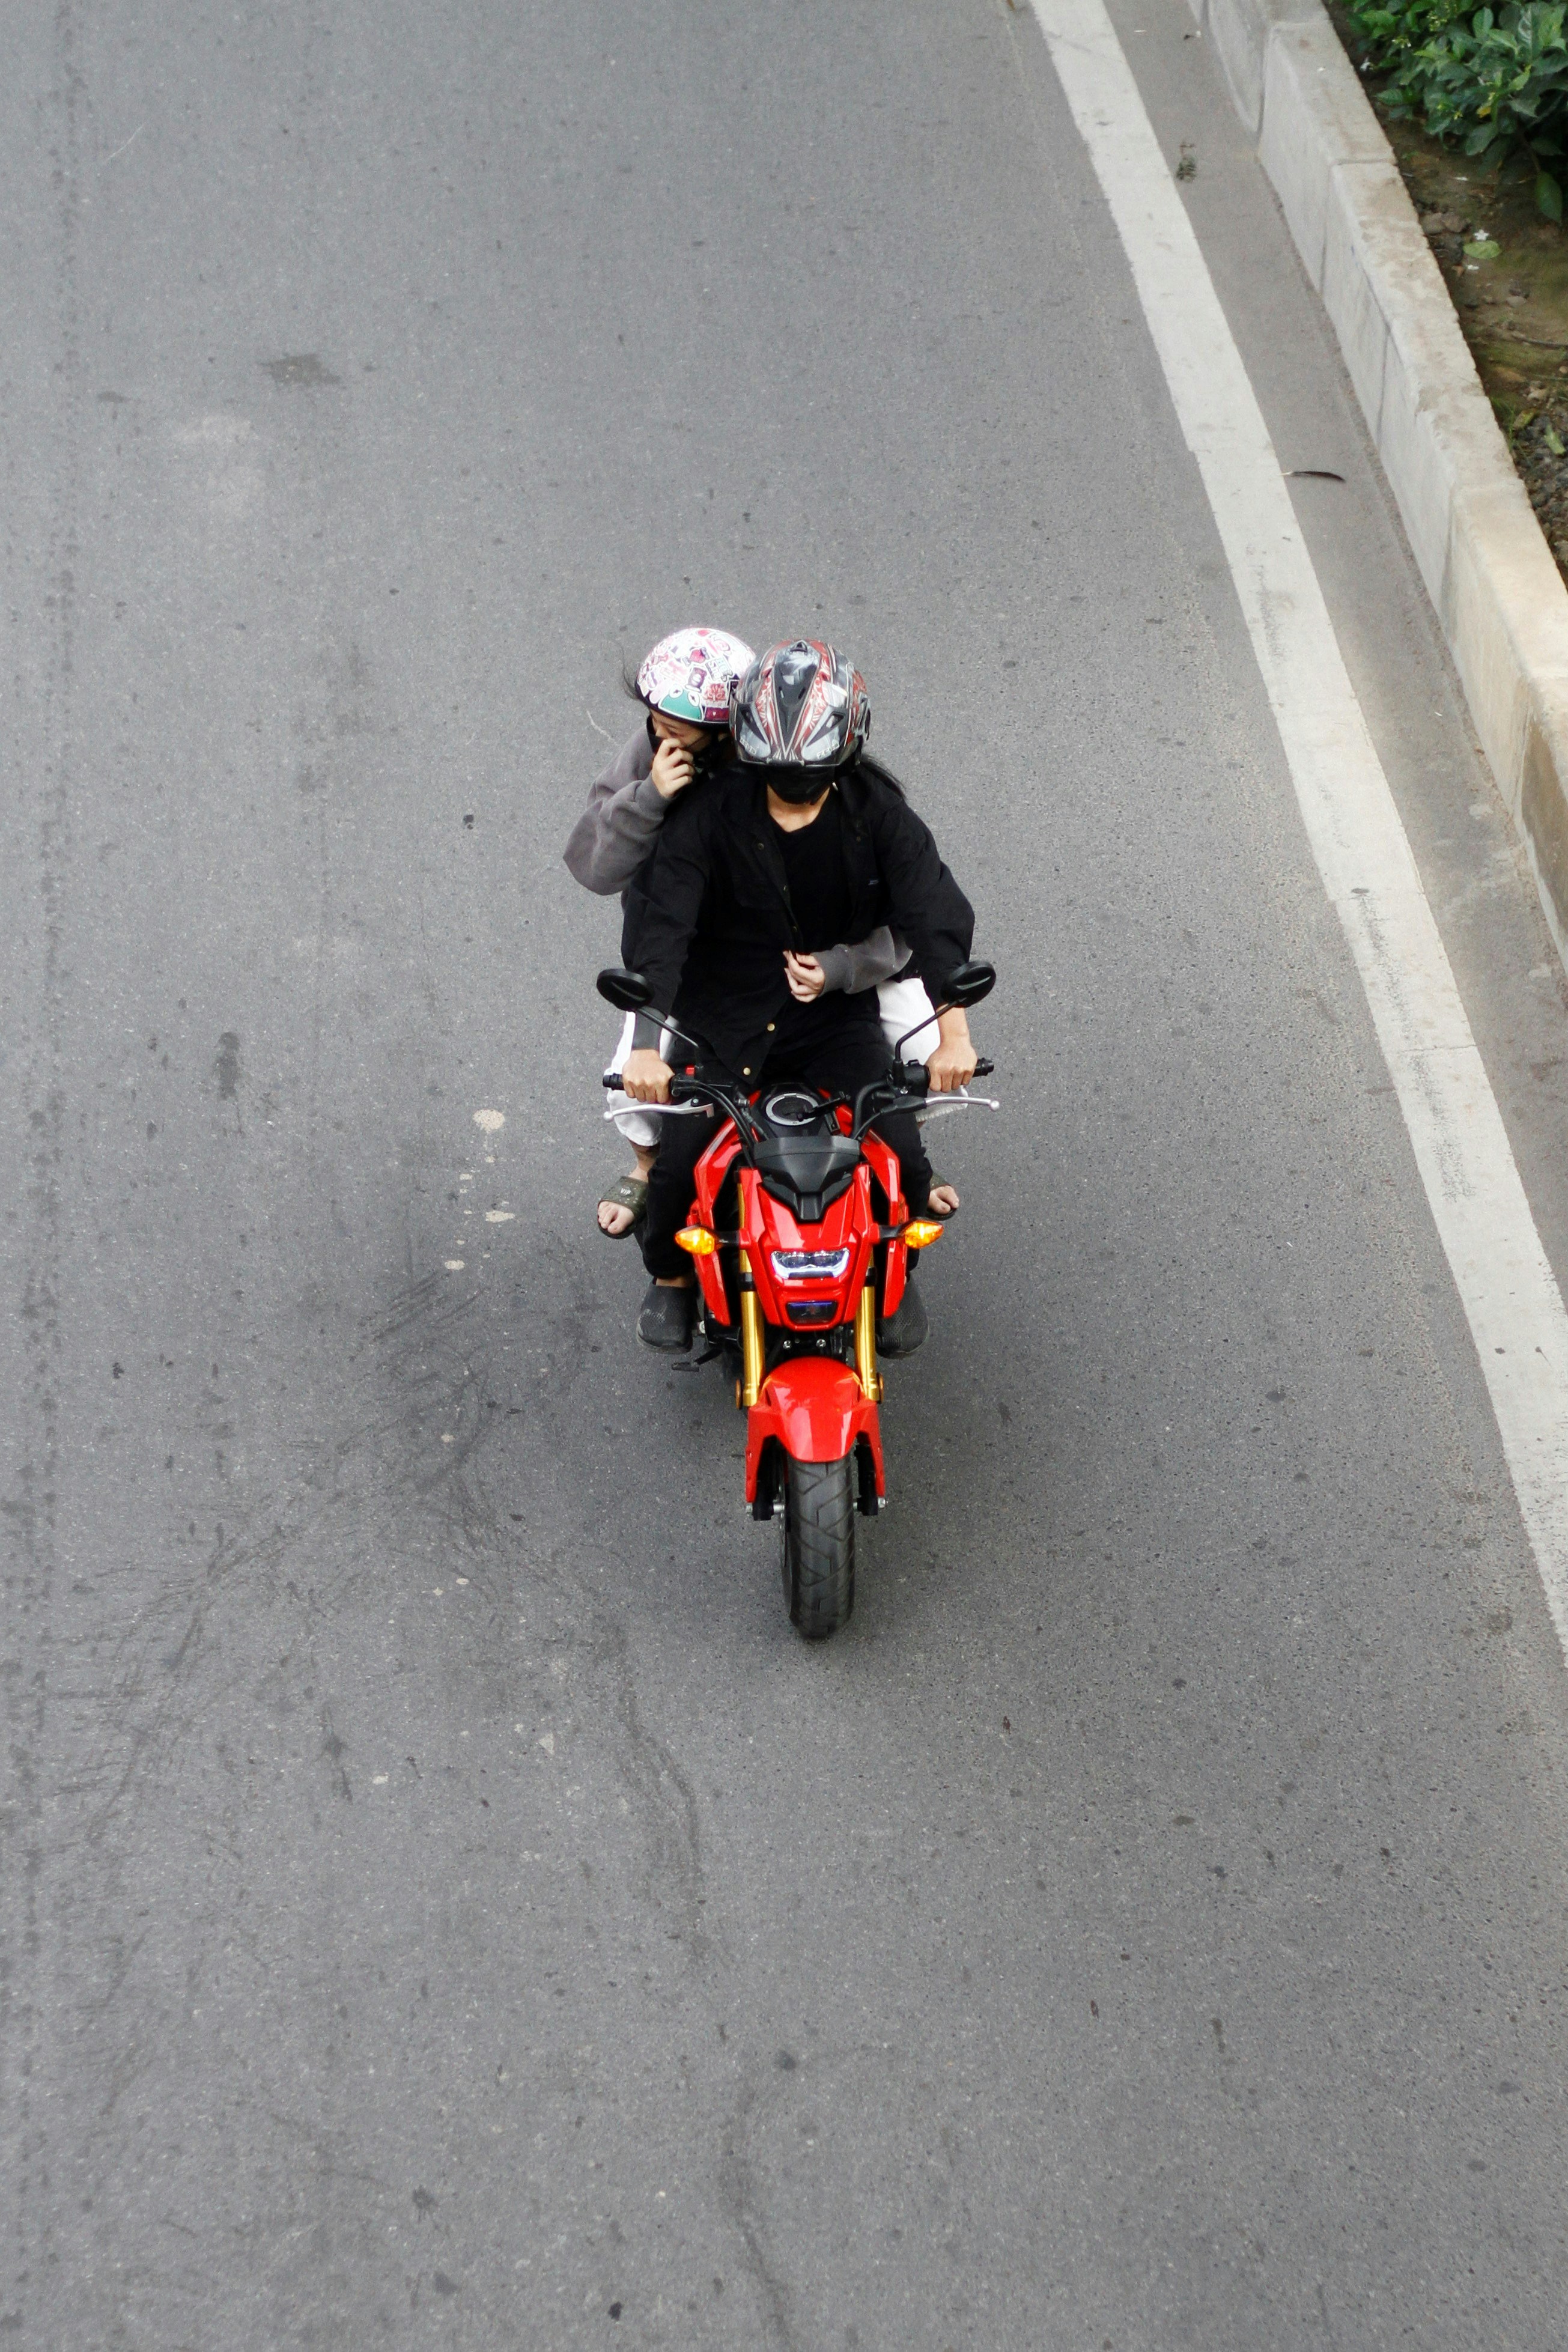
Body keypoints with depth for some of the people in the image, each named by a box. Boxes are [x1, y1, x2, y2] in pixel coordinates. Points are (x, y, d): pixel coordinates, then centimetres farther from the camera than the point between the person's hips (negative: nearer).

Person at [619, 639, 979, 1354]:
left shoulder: (877, 812, -9)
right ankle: (672, 1275, 20)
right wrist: (646, 1046, -35)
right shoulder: (709, 813, -14)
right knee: (677, 1160, -13)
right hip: (723, 1018, -1)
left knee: (902, 1157, -11)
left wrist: (953, 1032, -31)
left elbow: (935, 913, -17)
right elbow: (657, 924, -22)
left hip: (839, 1014, 1)